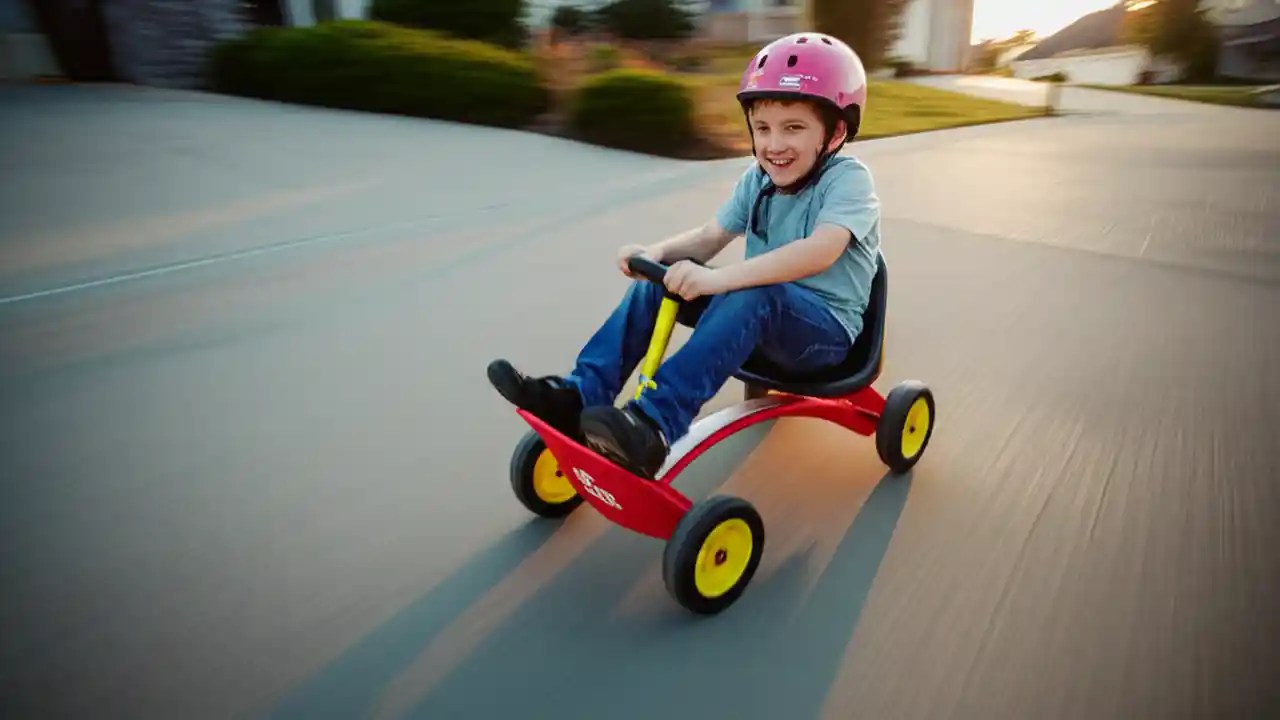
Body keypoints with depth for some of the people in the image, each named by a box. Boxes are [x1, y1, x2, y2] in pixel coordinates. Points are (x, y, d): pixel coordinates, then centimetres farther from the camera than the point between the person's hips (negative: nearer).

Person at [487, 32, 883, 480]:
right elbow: (708, 237, 3)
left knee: (751, 295, -38)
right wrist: (657, 252, -20)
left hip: (824, 329, -6)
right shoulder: (757, 180, 5)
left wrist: (718, 278, -44)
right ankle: (580, 394, -13)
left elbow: (821, 251, -35)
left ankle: (653, 425, -45)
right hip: (763, 321, 6)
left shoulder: (848, 180, -16)